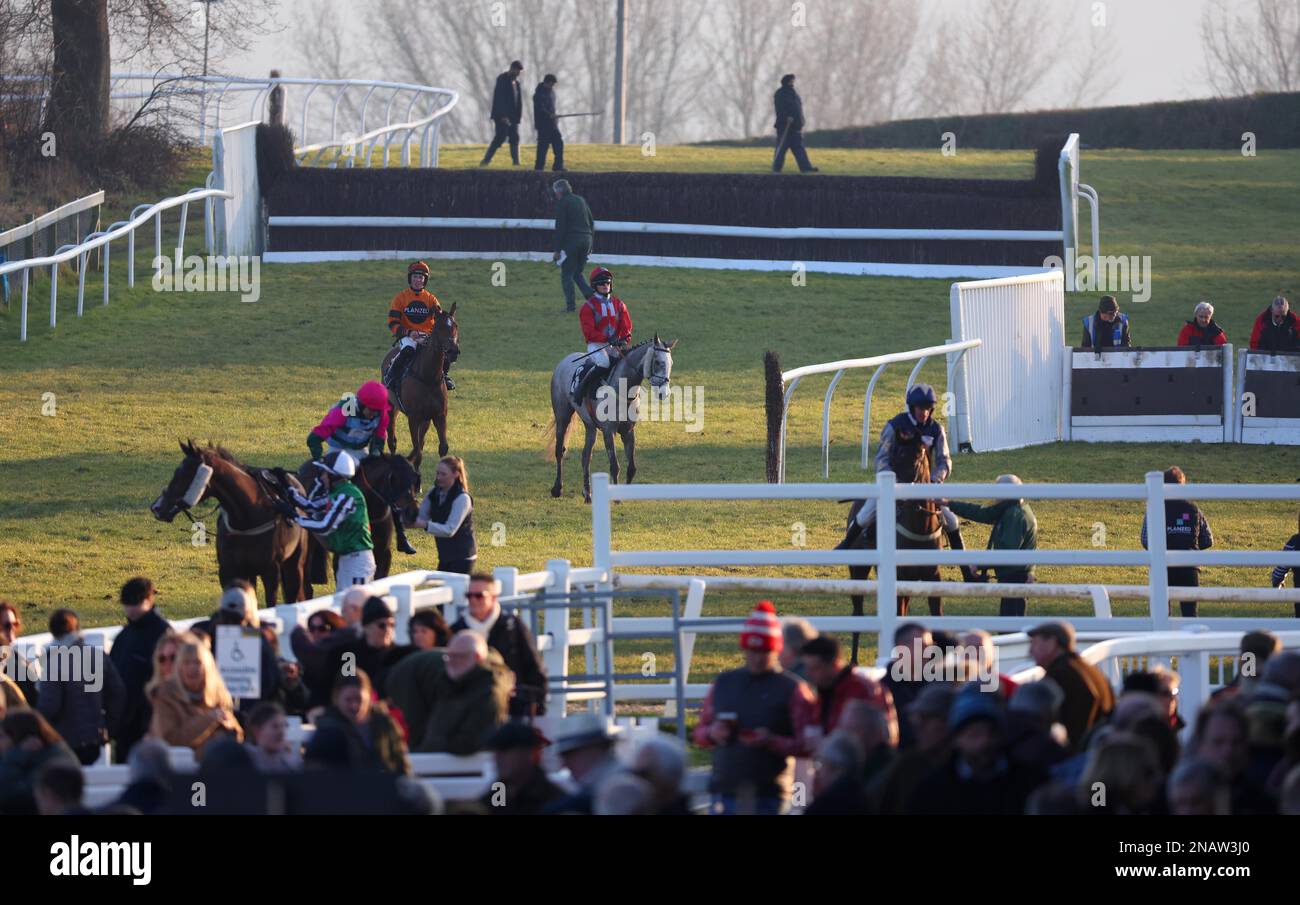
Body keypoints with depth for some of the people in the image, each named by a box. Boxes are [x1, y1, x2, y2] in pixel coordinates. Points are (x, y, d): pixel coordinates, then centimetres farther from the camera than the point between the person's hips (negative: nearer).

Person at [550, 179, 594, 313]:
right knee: (577, 272, 18)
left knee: (567, 274, 1)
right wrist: (590, 245, 21)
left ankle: (570, 305, -3)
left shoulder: (562, 203, -7)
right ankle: (590, 295, -3)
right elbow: (591, 223, 17)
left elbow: (560, 228, -12)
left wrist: (557, 250, -9)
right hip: (586, 240, 7)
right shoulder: (581, 200, 14)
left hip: (571, 241, -7)